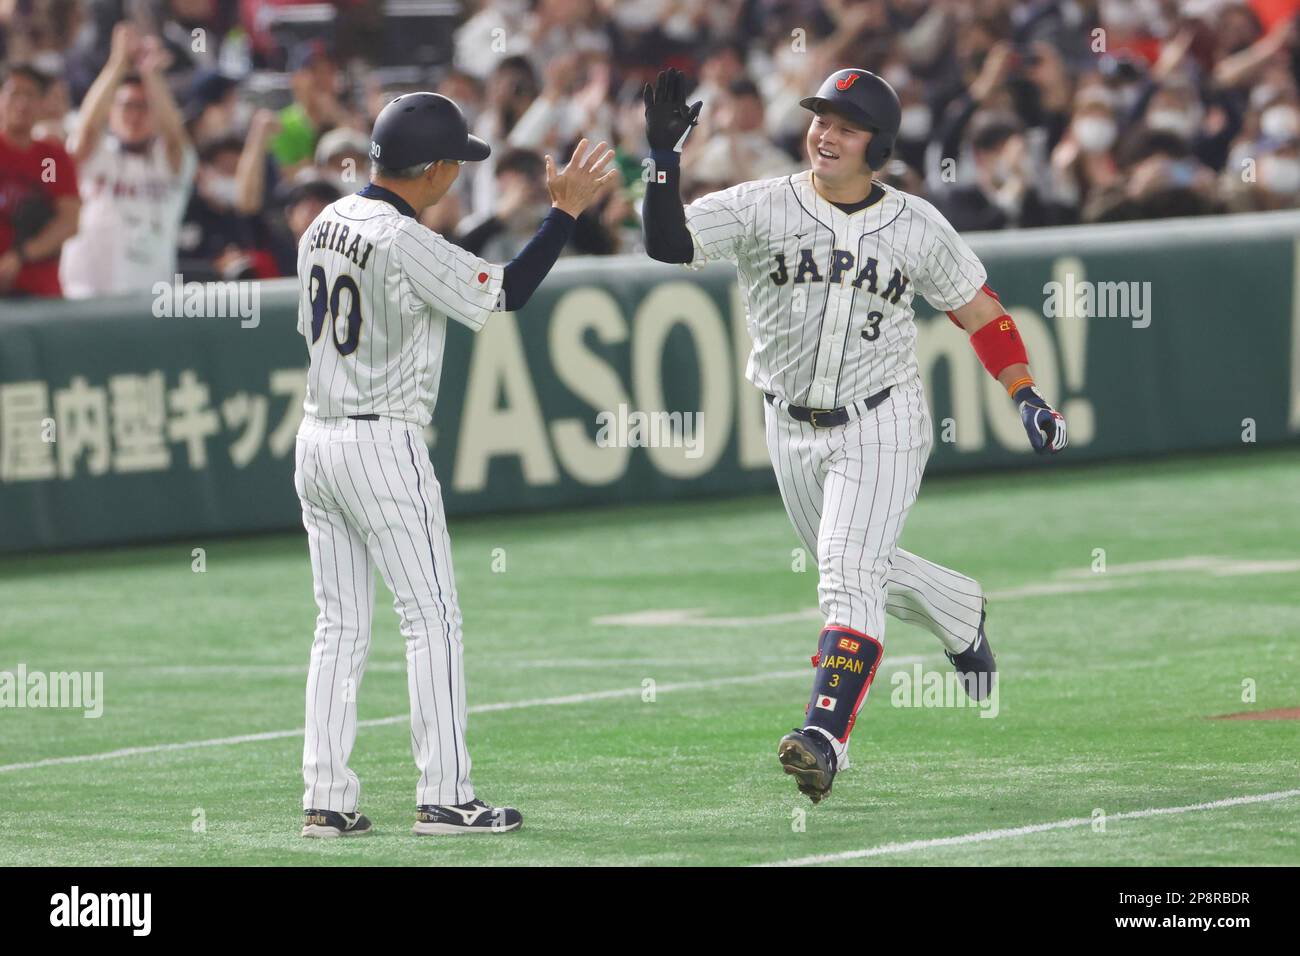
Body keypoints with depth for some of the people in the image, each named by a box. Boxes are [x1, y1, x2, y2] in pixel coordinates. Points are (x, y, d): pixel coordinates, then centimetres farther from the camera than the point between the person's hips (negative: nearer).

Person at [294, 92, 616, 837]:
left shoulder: (326, 225, 8)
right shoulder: (407, 244, -18)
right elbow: (508, 293, -15)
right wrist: (566, 212, -9)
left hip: (317, 438, 8)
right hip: (384, 446, -8)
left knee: (341, 626, 10)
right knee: (433, 617, -1)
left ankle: (326, 800, 7)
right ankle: (445, 797, -2)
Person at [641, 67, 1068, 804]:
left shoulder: (916, 226, -5)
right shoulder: (761, 208, -8)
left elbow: (977, 308, 6)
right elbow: (668, 243, -21)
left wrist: (1025, 395, -1)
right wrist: (665, 157, -35)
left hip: (881, 421, -3)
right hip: (794, 430, 3)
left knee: (849, 573, -18)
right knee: (858, 571, 19)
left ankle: (827, 737, -26)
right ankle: (962, 613, 49)